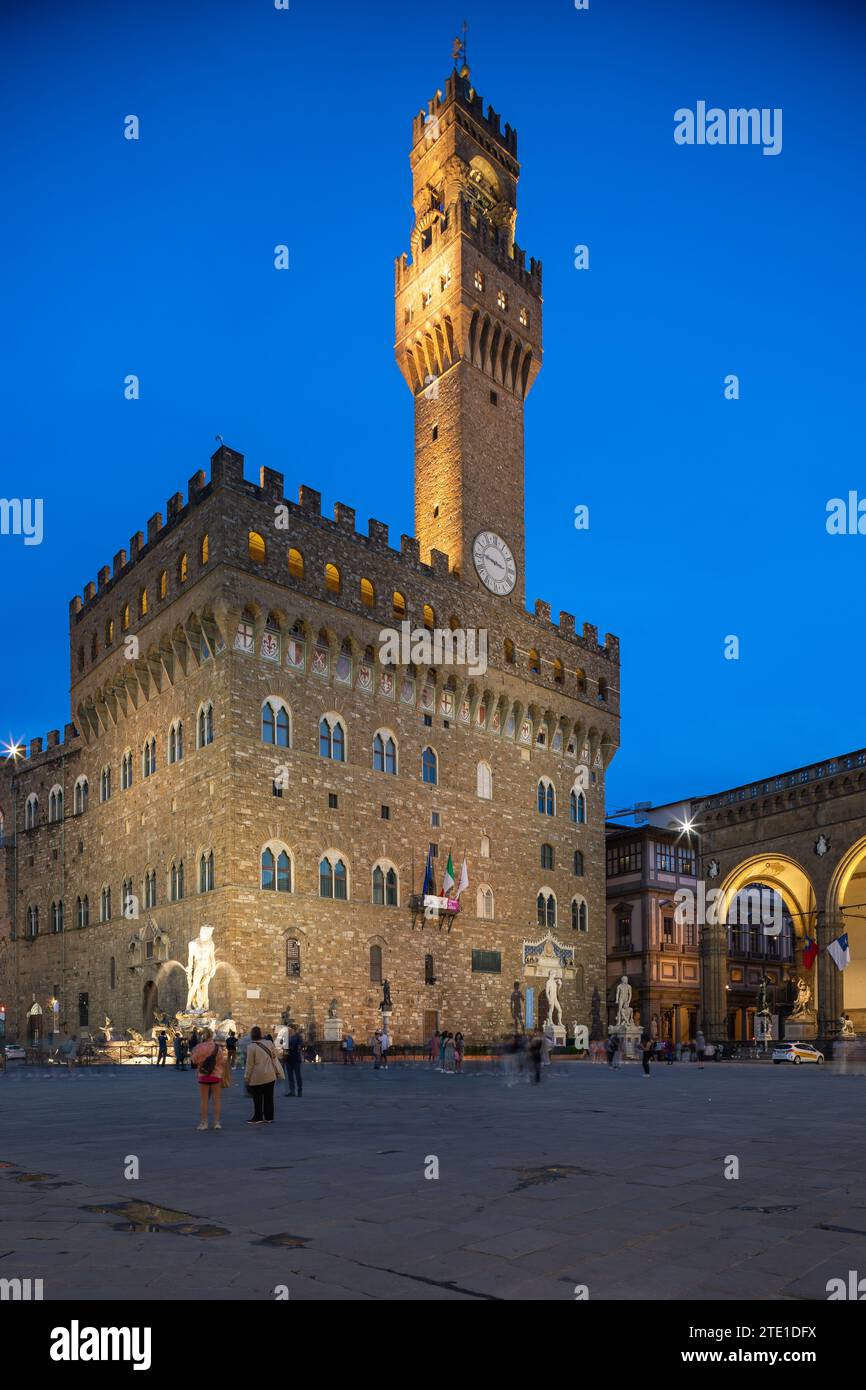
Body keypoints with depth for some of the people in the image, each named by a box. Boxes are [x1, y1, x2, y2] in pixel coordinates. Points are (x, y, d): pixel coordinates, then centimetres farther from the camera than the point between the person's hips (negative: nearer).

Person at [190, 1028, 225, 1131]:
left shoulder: (199, 1047, -10)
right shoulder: (217, 1047, -8)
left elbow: (193, 1060, 0)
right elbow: (222, 1062, -3)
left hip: (202, 1076, 0)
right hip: (216, 1075, 0)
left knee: (203, 1100, 8)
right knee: (217, 1099, 8)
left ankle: (203, 1122, 9)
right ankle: (217, 1122, 9)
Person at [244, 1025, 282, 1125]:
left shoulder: (251, 1047, -14)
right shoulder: (269, 1043, 0)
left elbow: (250, 1064, -10)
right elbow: (275, 1058, 4)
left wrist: (247, 1077, -1)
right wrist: (278, 1072, 11)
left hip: (257, 1077, -5)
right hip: (270, 1075, 5)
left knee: (257, 1098, 7)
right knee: (269, 1097, 12)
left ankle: (258, 1117, 10)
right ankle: (269, 1117, 16)